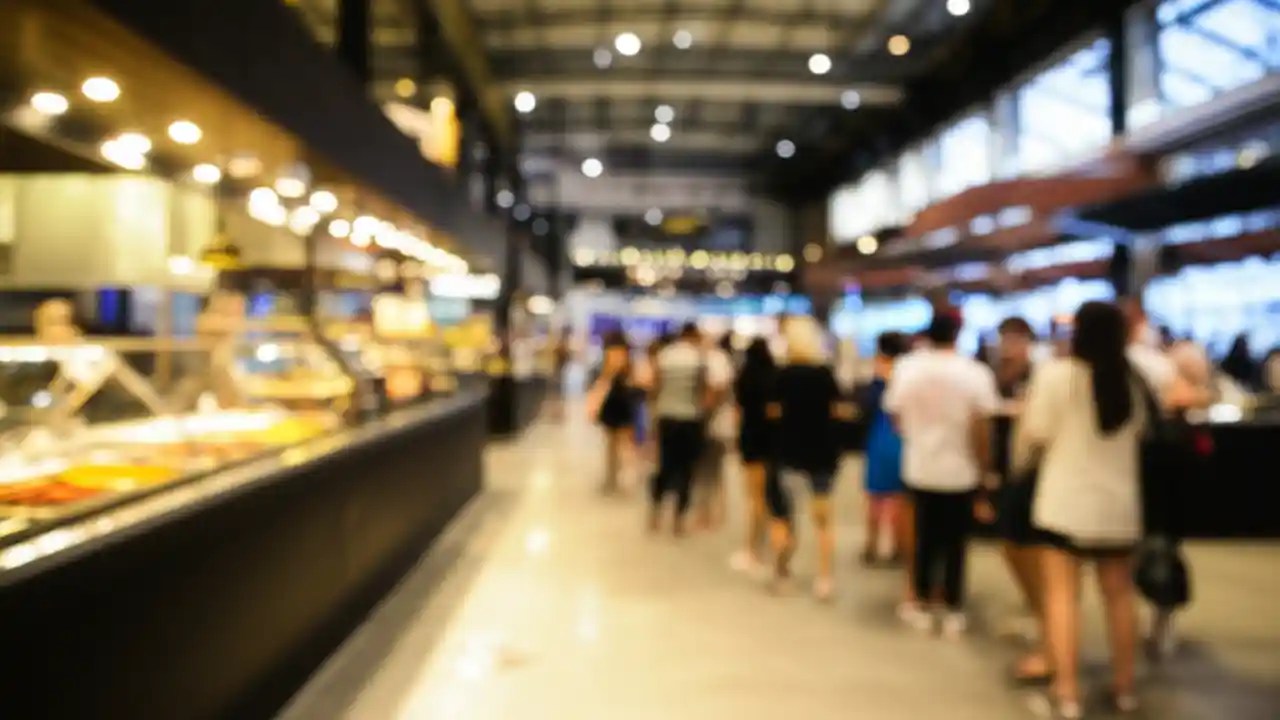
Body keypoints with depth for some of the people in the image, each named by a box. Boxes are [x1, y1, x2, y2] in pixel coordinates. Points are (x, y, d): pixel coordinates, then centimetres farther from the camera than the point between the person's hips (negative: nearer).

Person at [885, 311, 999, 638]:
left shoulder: (906, 368, -5)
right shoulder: (975, 373, -13)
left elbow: (896, 416, 2)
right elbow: (981, 429, -14)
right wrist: (984, 467, -2)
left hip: (919, 467, 2)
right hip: (961, 469, -2)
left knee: (925, 535, 15)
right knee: (955, 541, 9)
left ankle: (920, 604, 22)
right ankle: (953, 611, 16)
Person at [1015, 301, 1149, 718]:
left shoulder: (1057, 374, -12)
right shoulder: (1133, 380, 3)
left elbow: (1034, 434, -6)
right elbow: (1139, 431, 17)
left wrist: (1021, 460, 13)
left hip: (1066, 501, -5)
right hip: (1119, 502, 5)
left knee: (1062, 595, 0)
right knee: (1119, 595, 14)